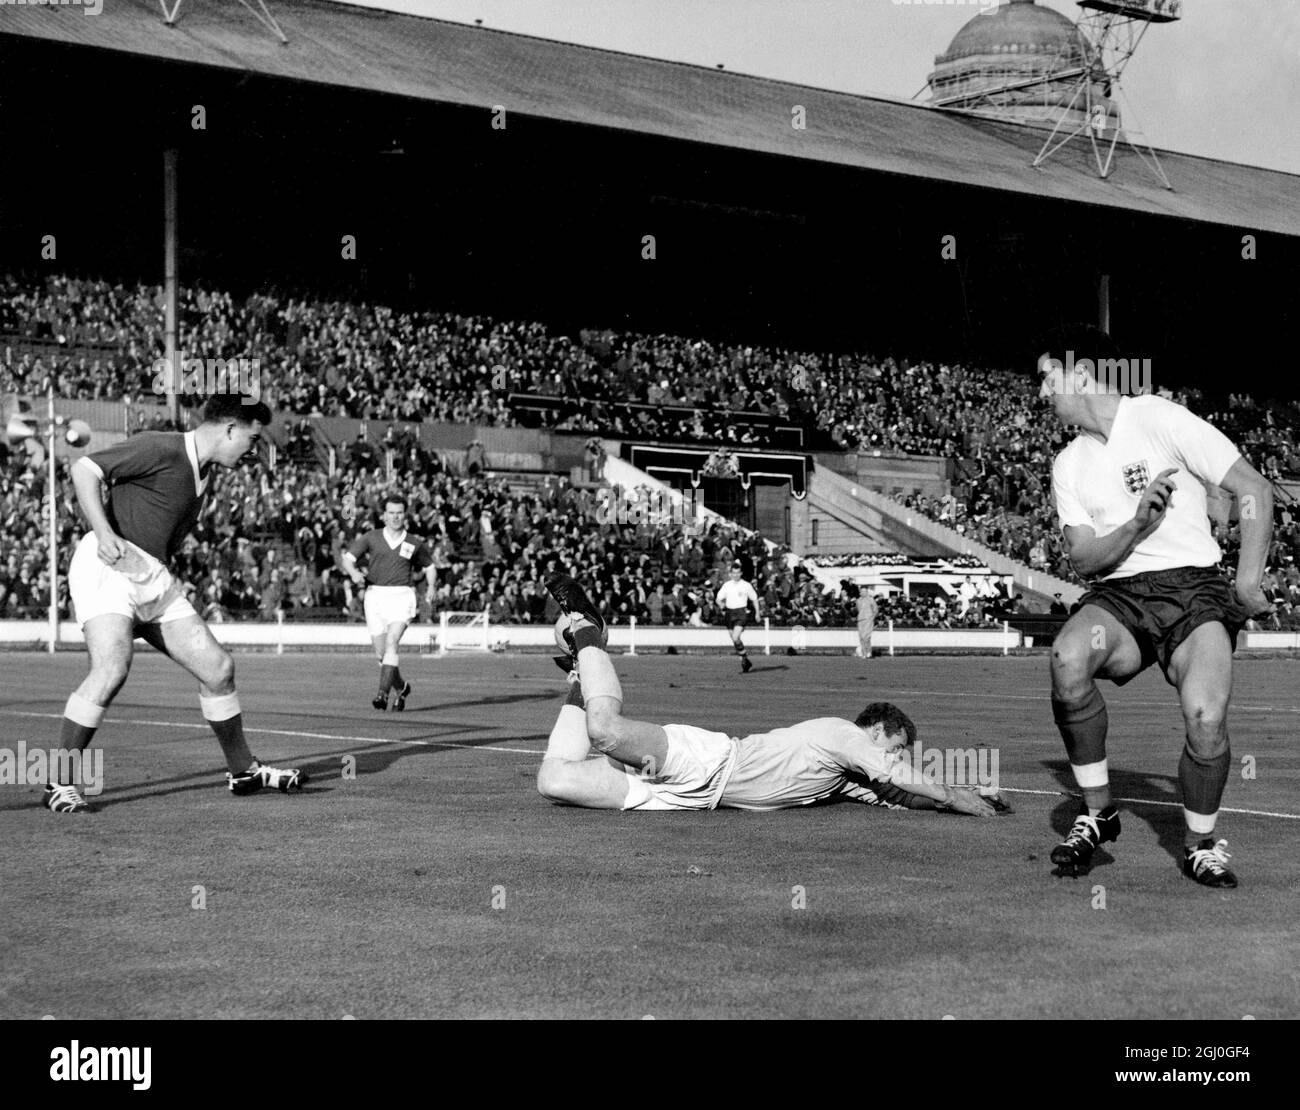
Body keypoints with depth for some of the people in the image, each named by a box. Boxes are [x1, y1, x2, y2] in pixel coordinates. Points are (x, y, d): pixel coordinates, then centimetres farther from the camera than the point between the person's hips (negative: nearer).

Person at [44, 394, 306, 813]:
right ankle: (59, 785, -17)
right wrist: (104, 533, -26)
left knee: (218, 668, 7)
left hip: (154, 579, 9)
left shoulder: (205, 473, 16)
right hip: (107, 565, -9)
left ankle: (244, 770, 24)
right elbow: (84, 468, -15)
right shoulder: (161, 448, -11)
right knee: (111, 669, -27)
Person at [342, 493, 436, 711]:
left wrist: (430, 587, 3)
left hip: (402, 596, -2)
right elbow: (347, 558, 0)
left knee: (391, 644, -21)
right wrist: (354, 572, -22)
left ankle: (383, 693, -26)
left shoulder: (415, 543, 7)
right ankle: (401, 688, 29)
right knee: (381, 652, 5)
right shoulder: (371, 538, 6)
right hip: (375, 596, 2)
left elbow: (430, 566, 22)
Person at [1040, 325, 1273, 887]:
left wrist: (1248, 582, -10)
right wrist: (1138, 525, -15)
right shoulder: (1068, 465, 12)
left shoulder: (1160, 419, -3)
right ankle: (1097, 814, -14)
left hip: (1193, 585, -3)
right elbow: (1084, 558, 5)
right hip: (1117, 596, 4)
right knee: (1068, 657, -31)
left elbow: (1254, 490, -3)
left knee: (1206, 718, -28)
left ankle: (1200, 844, 1)